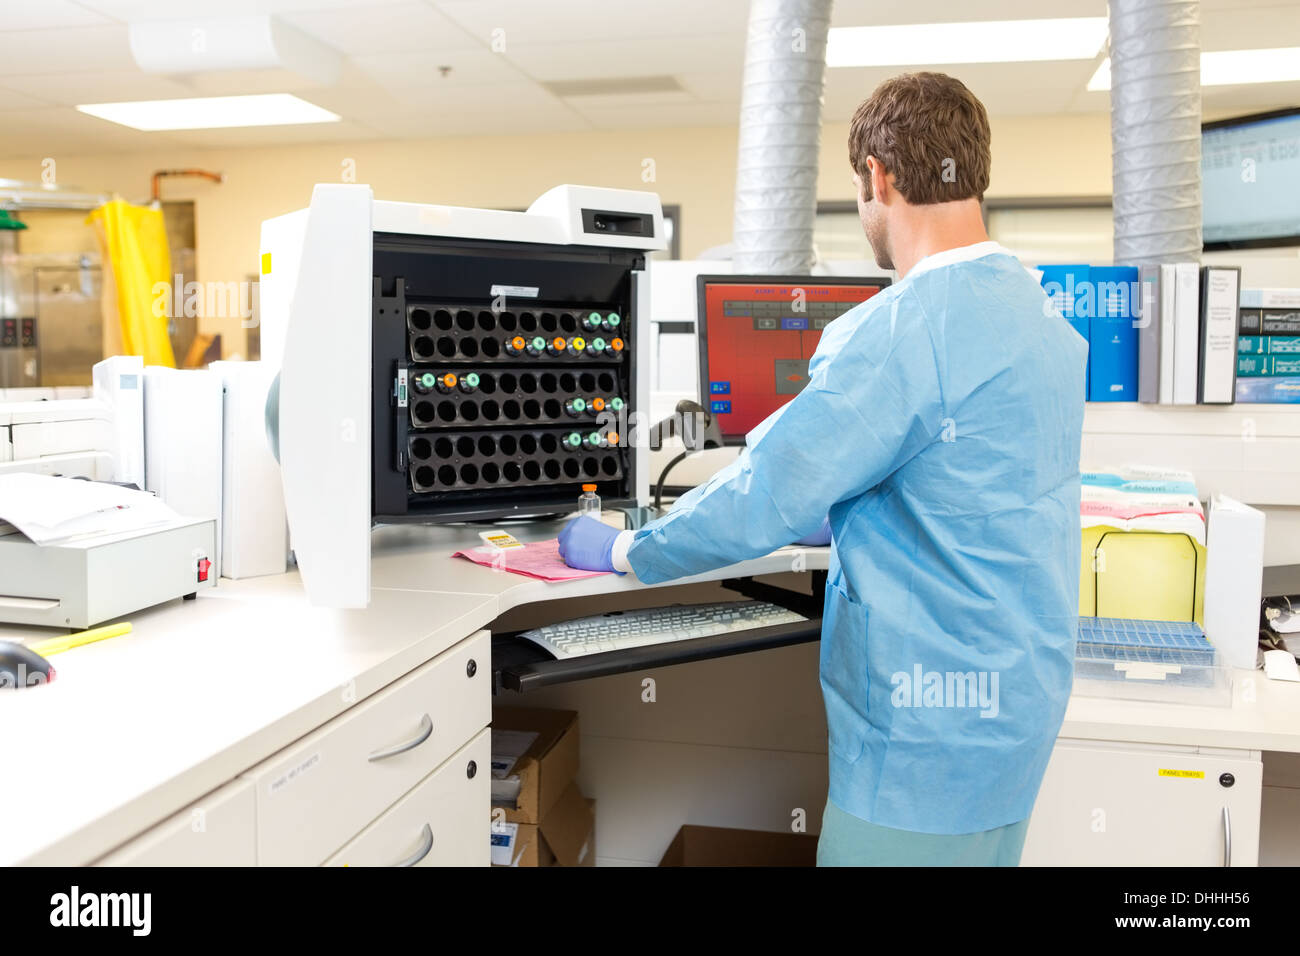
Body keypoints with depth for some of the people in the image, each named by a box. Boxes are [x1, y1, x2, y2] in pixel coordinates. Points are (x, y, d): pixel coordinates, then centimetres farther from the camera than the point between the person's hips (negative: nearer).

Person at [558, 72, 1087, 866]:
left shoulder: (906, 330, -23)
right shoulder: (1043, 317, 8)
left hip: (931, 736, -9)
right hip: (1020, 701, 9)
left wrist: (622, 550, -5)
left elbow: (768, 493, -19)